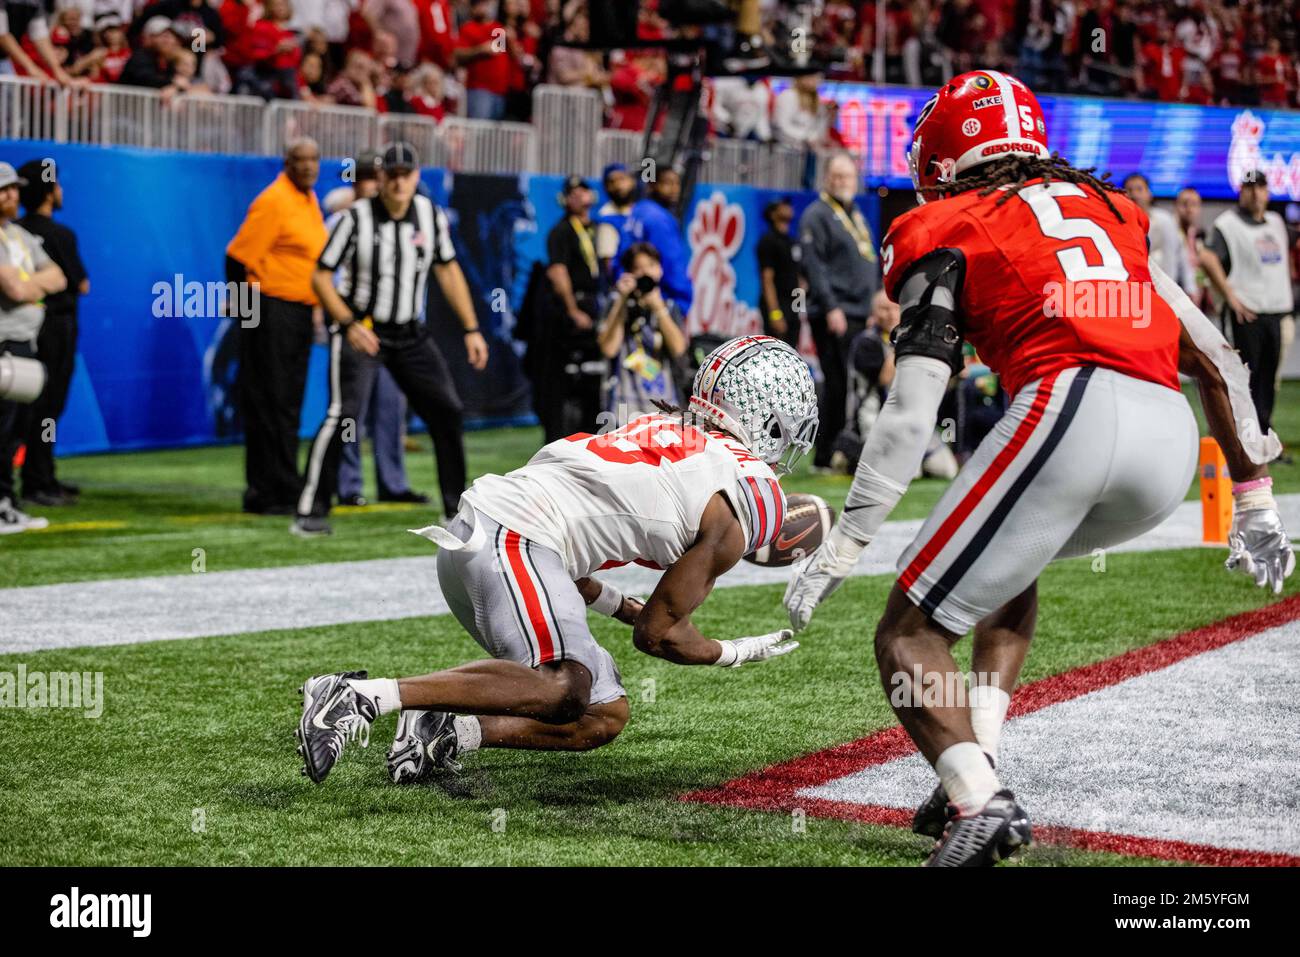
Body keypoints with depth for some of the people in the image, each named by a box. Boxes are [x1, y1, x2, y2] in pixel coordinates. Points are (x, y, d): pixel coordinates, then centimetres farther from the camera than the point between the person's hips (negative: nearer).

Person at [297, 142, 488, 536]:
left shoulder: (431, 215, -1)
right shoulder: (355, 218, -14)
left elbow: (448, 271, 9)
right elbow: (321, 277, -11)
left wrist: (471, 329, 5)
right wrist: (349, 325, -24)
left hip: (410, 334, 5)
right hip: (358, 330, -5)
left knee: (447, 411, 5)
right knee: (343, 413, -19)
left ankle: (458, 507, 19)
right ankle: (310, 513, -16)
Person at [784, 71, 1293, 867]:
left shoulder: (946, 238, 13)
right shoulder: (1111, 209, 30)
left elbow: (910, 419, 1)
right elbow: (1217, 361, 28)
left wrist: (842, 547, 2)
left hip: (1070, 412, -6)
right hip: (1174, 441, 6)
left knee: (909, 636, 3)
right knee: (1011, 569, 33)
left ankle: (979, 801, -20)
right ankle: (977, 761, 17)